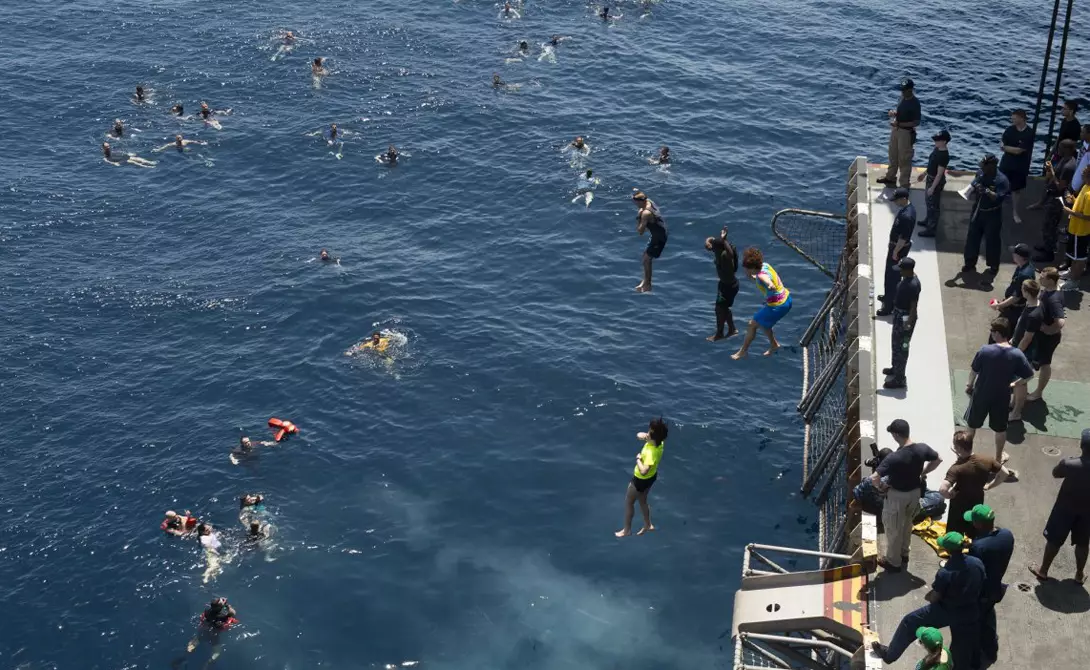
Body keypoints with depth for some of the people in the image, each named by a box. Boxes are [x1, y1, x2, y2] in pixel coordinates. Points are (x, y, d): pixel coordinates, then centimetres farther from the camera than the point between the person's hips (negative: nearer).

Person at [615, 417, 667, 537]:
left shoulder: (651, 452, -42)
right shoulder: (659, 442, -17)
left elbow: (643, 471, -52)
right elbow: (640, 435, -1)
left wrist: (638, 459, -35)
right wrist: (642, 435, -24)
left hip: (641, 480, -8)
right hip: (651, 476, 8)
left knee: (628, 502, 17)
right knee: (642, 501, 30)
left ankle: (627, 529, 34)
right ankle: (648, 525, 48)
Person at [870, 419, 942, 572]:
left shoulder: (894, 457, -33)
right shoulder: (922, 448, -15)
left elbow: (874, 478, -36)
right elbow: (938, 459, 5)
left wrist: (881, 487, -14)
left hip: (897, 496, -6)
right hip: (915, 492, 6)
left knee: (893, 530, 16)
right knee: (907, 525, 29)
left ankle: (893, 562, 33)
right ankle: (904, 554, 48)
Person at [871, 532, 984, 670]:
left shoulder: (944, 573, -28)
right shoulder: (977, 563, -15)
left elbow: (934, 597, -16)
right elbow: (980, 586, 1)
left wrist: (927, 596, 7)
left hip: (947, 612, -4)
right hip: (971, 613, 5)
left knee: (910, 622, 15)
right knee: (962, 656, 23)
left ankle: (890, 654, 27)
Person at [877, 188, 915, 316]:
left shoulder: (907, 216, -33)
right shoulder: (907, 206, -1)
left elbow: (903, 238, -27)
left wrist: (895, 251, -18)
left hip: (900, 247, -10)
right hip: (896, 244, 10)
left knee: (893, 276, 0)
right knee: (891, 273, 26)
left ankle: (889, 306, 10)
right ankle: (889, 296, 44)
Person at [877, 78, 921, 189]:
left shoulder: (915, 103, -20)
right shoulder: (902, 98, 3)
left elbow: (916, 122, -20)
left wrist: (899, 124, -26)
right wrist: (893, 113, -5)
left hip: (906, 132, -8)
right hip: (896, 129, 8)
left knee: (904, 159, 0)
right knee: (893, 155, 21)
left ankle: (904, 184, 8)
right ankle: (890, 177, 38)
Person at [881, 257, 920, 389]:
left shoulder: (913, 285, -29)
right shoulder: (907, 278, 1)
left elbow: (914, 307, -25)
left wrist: (908, 324, -23)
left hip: (905, 318, -10)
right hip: (899, 314, 10)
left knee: (901, 347, -1)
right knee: (895, 343, 26)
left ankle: (900, 379, 8)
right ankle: (895, 368, 45)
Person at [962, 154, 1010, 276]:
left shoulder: (1002, 180, -22)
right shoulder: (980, 173, -4)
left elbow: (999, 198, -28)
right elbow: (973, 186, 10)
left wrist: (986, 191, -35)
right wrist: (972, 188, -12)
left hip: (992, 214, -6)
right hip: (978, 211, 6)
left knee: (992, 240, 7)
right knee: (972, 237, 13)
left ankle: (993, 267, 24)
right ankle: (970, 263, 29)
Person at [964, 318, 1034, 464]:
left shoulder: (985, 350, -22)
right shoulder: (1017, 354, -18)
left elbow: (974, 370, -9)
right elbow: (1029, 375, -9)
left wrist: (969, 385, 11)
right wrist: (1014, 384, 8)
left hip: (981, 394, -1)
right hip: (1001, 397, 1)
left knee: (972, 425, 22)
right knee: (1000, 428, 22)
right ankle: (999, 457, 39)